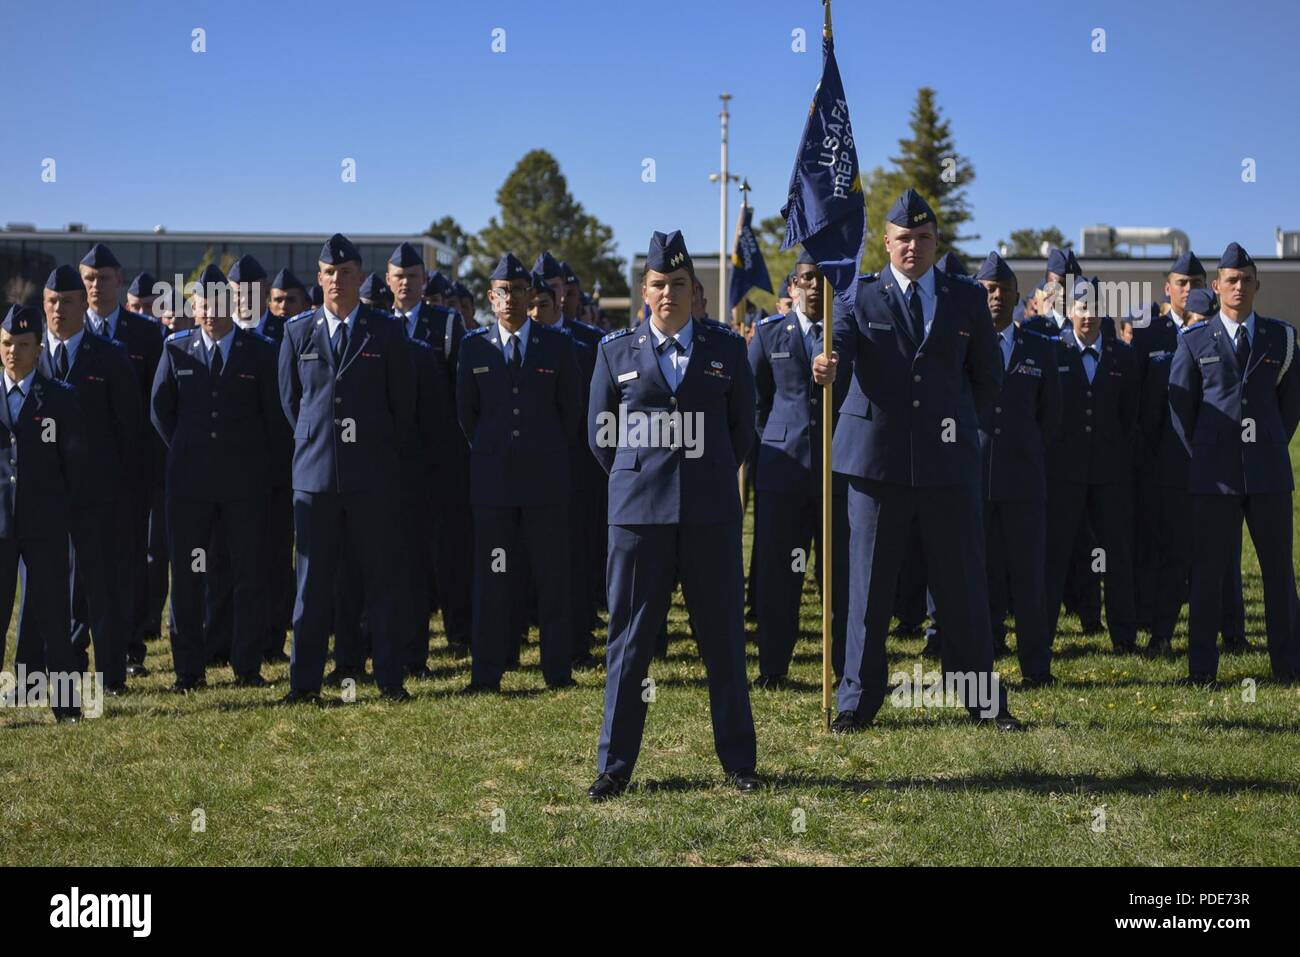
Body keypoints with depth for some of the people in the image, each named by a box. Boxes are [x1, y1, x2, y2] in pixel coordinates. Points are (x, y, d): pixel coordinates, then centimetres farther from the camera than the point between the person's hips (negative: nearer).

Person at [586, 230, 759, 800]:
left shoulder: (727, 349, 7)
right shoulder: (616, 352, 7)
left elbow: (742, 428, 14)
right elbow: (600, 433, 12)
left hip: (711, 514, 0)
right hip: (638, 514, 0)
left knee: (724, 639, 4)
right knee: (629, 640, 2)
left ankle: (738, 762, 14)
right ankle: (614, 766, 9)